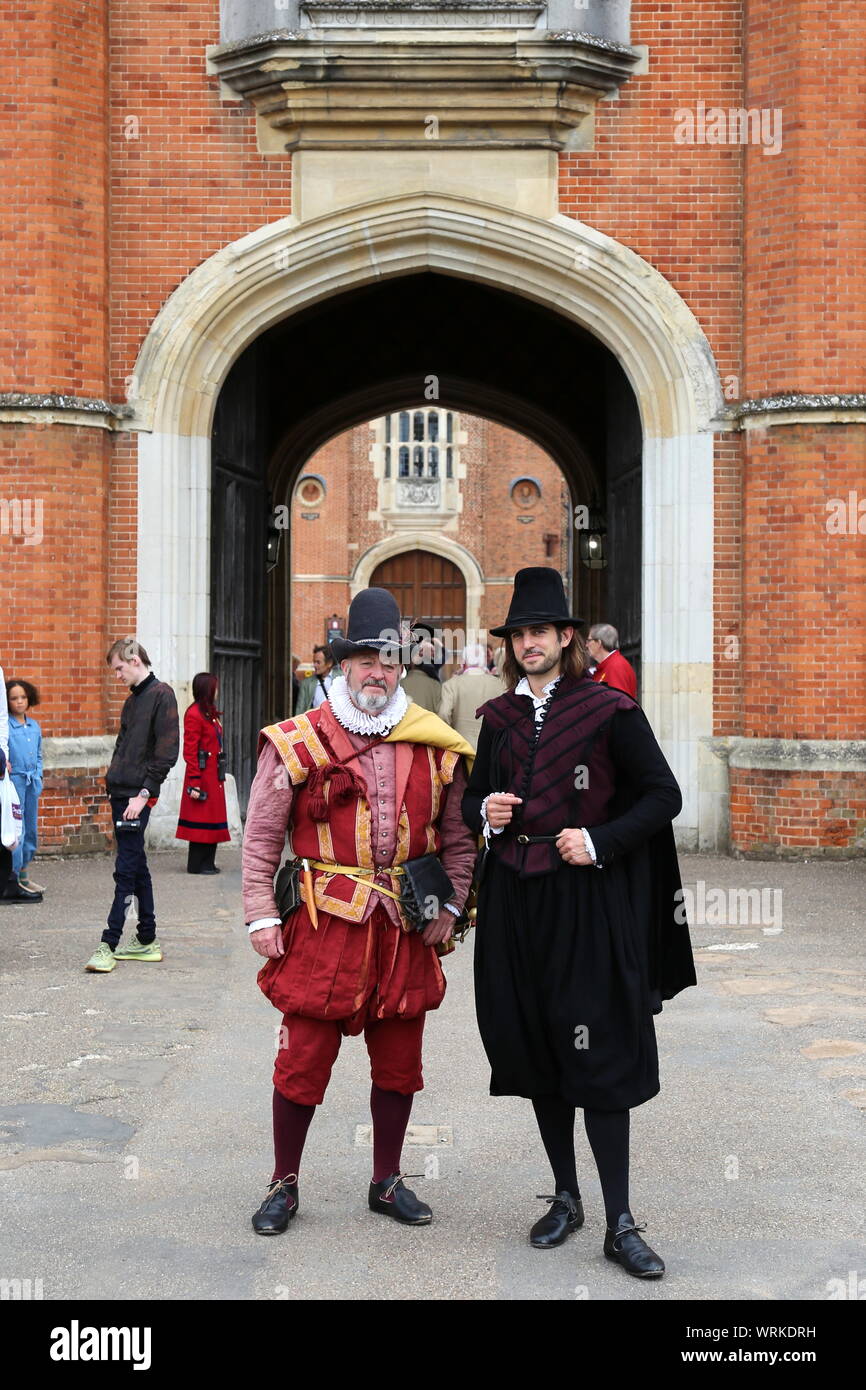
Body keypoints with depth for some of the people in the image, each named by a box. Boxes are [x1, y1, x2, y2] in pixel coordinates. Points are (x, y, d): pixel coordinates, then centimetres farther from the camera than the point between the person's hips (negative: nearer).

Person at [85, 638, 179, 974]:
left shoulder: (161, 695, -8)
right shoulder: (131, 700, 19)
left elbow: (167, 751, -14)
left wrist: (144, 793, -18)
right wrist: (113, 784, 12)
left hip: (137, 797, -9)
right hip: (120, 794, 9)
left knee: (126, 869, -7)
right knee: (136, 865, 12)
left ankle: (108, 945, -7)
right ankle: (146, 941, 19)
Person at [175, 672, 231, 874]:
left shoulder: (210, 713, 15)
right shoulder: (194, 714, -14)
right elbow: (189, 751, -17)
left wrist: (219, 775, 17)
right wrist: (194, 782, -20)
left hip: (213, 776, 9)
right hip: (203, 776, -9)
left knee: (211, 820, 11)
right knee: (201, 820, -4)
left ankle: (207, 862, 17)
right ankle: (196, 864, 3)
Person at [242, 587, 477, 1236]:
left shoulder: (436, 745, 5)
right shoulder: (297, 743, -3)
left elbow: (458, 837, 12)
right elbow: (261, 837, -1)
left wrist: (449, 906, 3)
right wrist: (261, 916, -5)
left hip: (407, 930, 3)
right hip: (324, 926, -3)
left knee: (398, 1061, 12)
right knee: (303, 1057, 2)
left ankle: (387, 1181, 29)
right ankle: (284, 1184, 20)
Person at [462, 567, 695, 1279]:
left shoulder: (608, 709, -5)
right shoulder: (500, 717, 9)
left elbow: (664, 794, -5)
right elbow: (475, 797, 20)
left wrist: (600, 841, -16)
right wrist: (486, 812, -3)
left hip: (588, 898, -5)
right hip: (515, 899, 5)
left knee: (599, 1055, -5)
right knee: (535, 1047, 10)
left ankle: (620, 1224, 4)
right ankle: (566, 1198, 25)